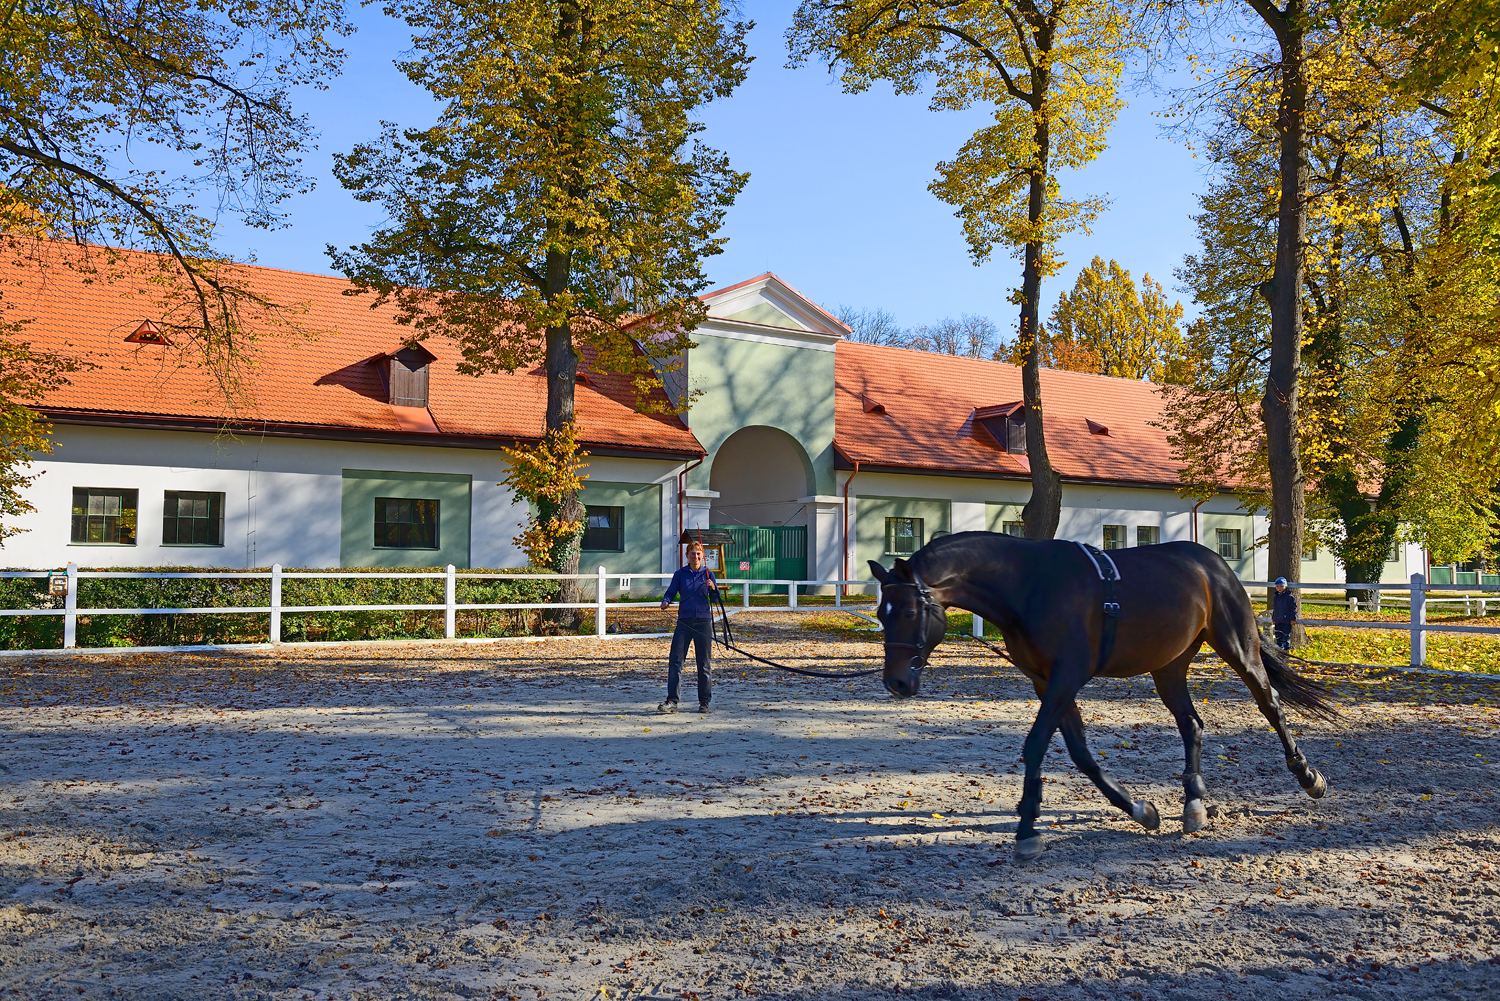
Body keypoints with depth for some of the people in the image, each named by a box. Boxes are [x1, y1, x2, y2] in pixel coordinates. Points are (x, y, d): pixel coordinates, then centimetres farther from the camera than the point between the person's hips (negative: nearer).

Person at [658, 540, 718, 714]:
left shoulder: (708, 574, 5)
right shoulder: (680, 574, 7)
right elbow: (671, 592, 4)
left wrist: (713, 588, -21)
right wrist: (665, 602, -17)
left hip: (703, 621, 0)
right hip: (684, 621, 0)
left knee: (704, 663, 5)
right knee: (675, 660, -8)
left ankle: (704, 701, 14)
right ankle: (672, 701, -6)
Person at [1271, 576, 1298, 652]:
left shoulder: (1290, 597, -8)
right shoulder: (1276, 597, 14)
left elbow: (1293, 609, -8)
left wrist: (1293, 619, -10)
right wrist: (1273, 618, 24)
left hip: (1286, 621, -7)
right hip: (1277, 621, 7)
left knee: (1286, 636, -3)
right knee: (1278, 637, 11)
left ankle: (1286, 649, 5)